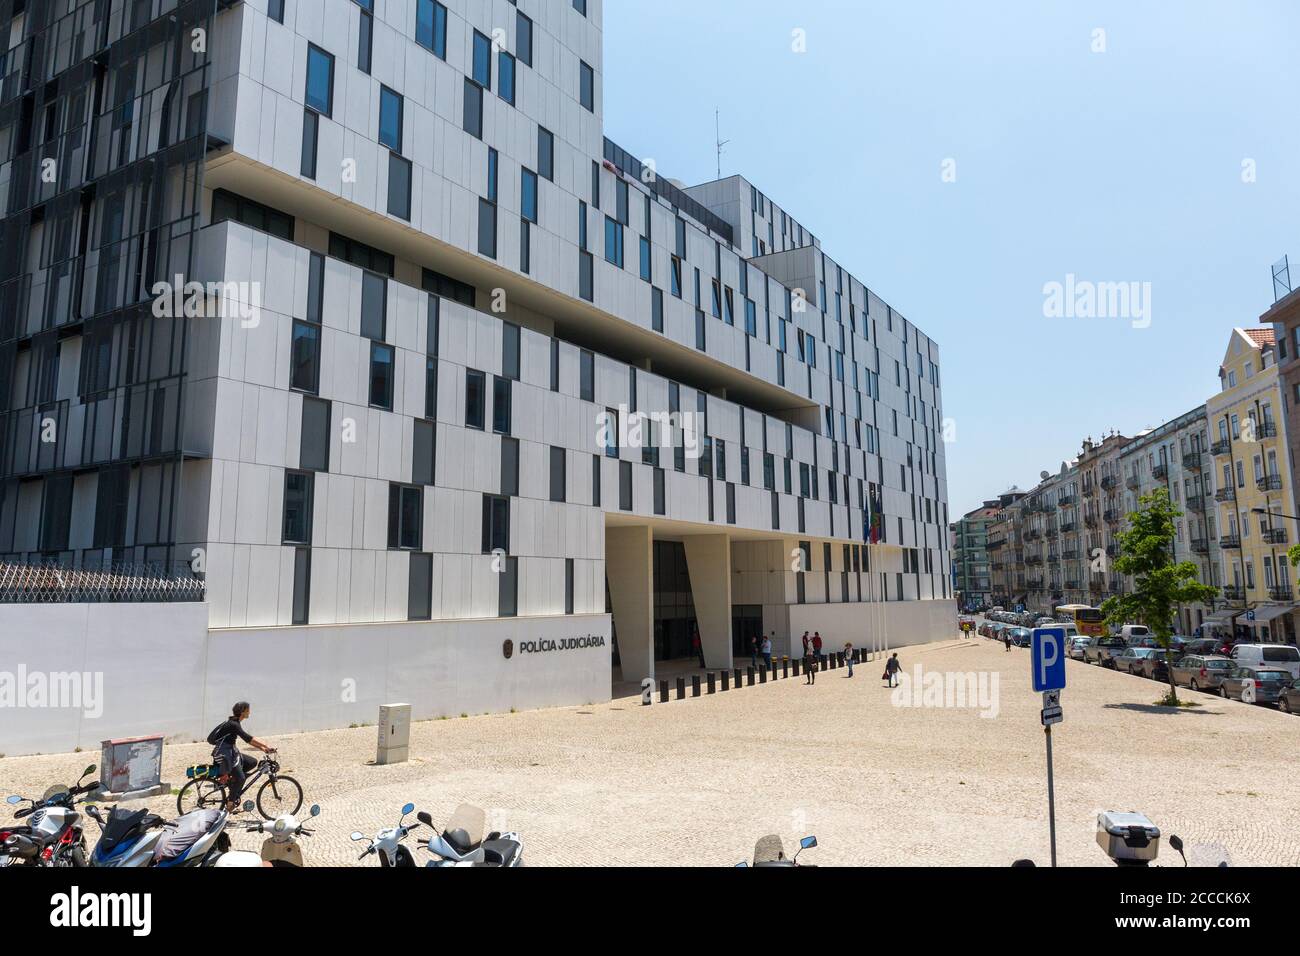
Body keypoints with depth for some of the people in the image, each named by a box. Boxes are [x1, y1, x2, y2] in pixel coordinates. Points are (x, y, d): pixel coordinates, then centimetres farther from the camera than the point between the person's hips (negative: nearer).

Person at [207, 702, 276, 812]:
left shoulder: (236, 723, 9)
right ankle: (230, 804, 2)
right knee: (240, 778, -12)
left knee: (253, 762, 4)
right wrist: (267, 746, -32)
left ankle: (231, 781, 10)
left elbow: (247, 739, 12)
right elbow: (248, 738, -30)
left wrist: (262, 749, 4)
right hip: (223, 754, -9)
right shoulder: (233, 724, -21)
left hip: (231, 752, 9)